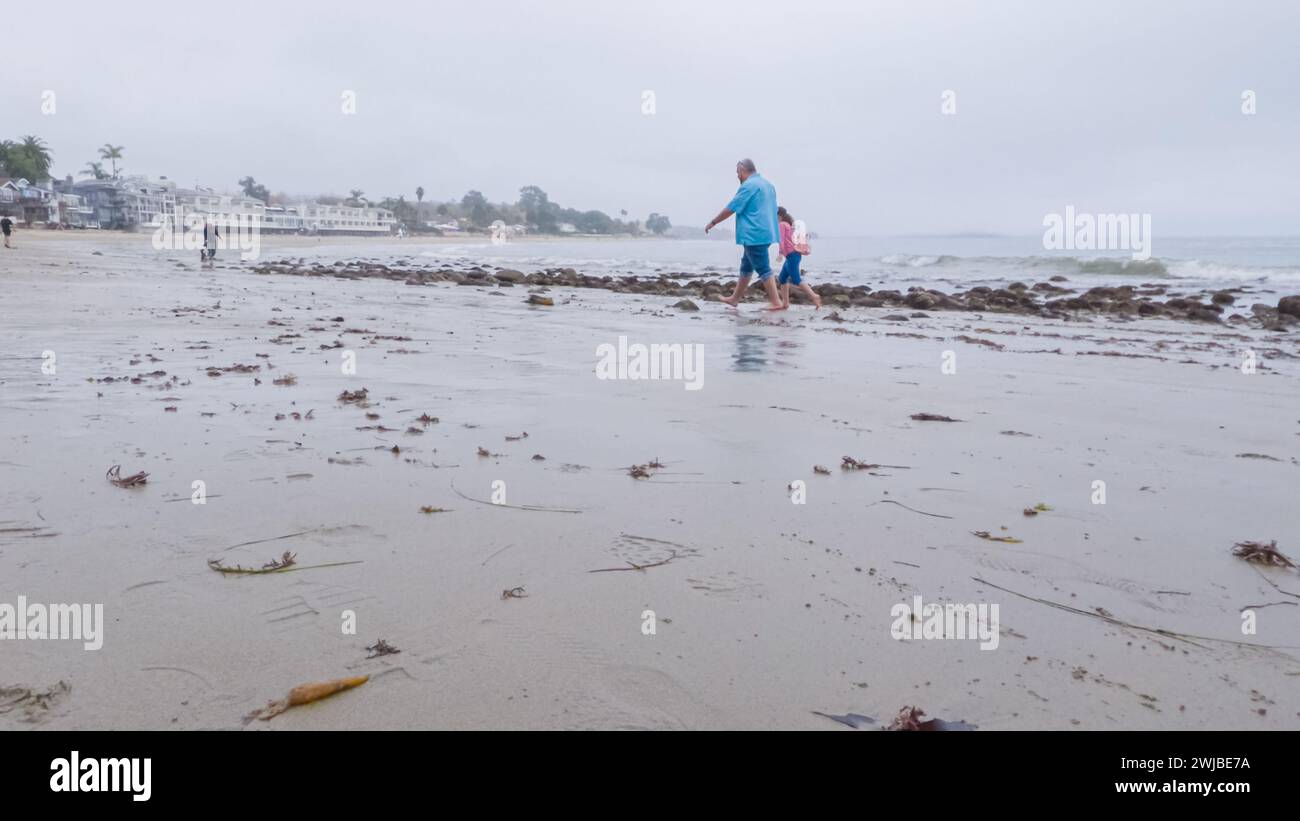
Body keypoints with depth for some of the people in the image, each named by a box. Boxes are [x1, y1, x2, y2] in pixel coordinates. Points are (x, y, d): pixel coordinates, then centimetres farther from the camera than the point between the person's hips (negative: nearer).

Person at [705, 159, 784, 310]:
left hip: (754, 235, -10)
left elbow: (731, 208, -11)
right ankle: (735, 298, 26)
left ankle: (775, 302, -7)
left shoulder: (748, 186, -12)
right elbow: (772, 209, 22)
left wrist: (713, 222, 0)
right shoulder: (767, 184, 16)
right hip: (765, 233, 10)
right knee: (746, 267, 17)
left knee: (763, 269, -7)